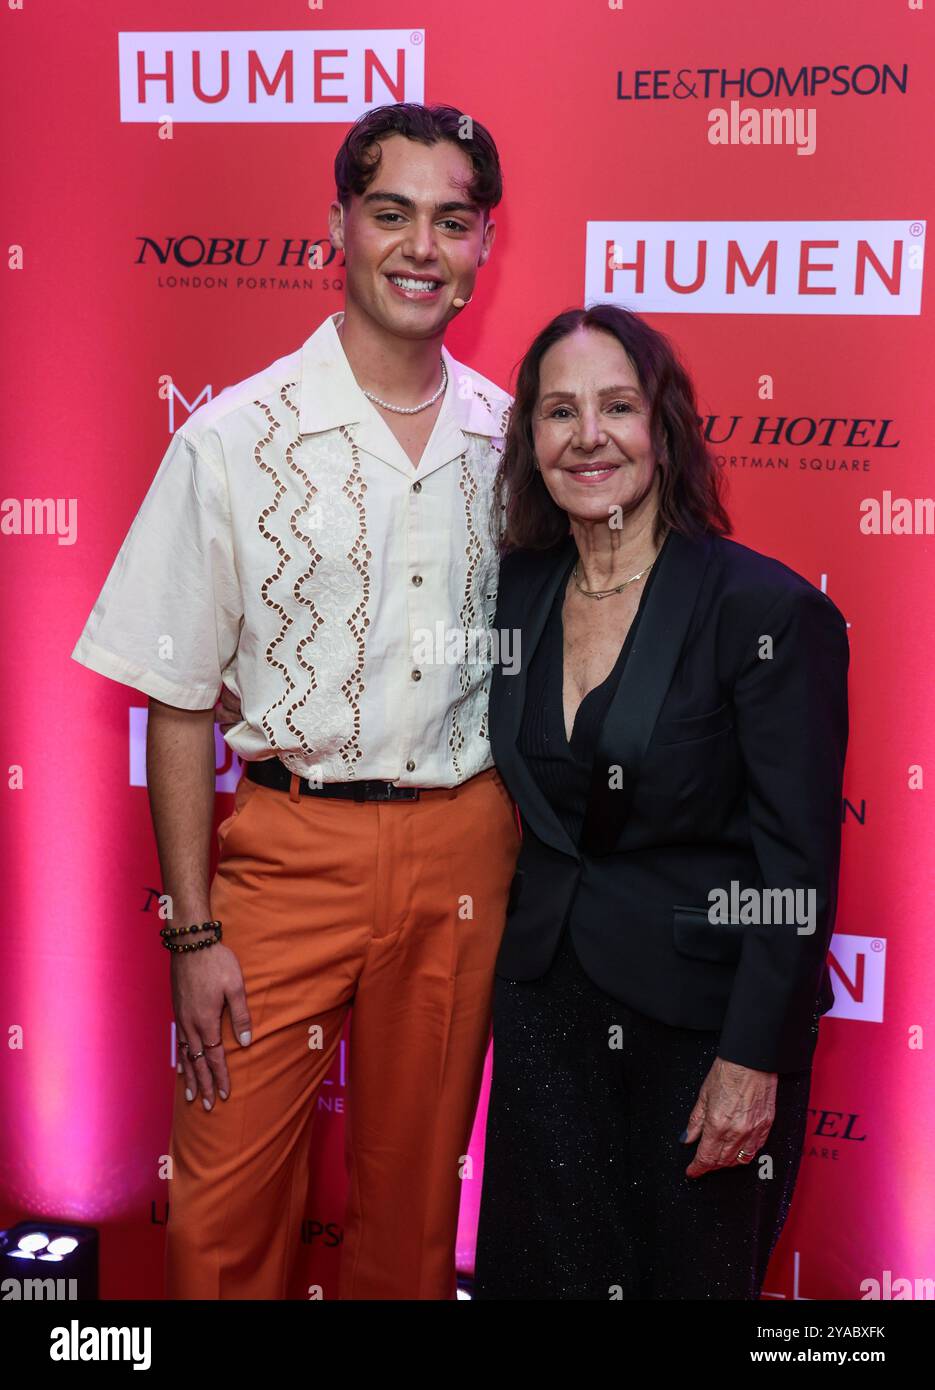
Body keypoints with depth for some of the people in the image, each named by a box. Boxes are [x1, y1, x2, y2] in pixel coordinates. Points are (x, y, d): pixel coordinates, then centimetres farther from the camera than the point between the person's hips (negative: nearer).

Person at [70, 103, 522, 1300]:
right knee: (225, 1208, 6)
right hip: (291, 842, -2)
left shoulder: (510, 439, 3)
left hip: (465, 846, 3)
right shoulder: (236, 439, -7)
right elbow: (178, 703, -5)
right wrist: (193, 930, -7)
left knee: (415, 1184, 16)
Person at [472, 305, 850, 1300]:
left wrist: (752, 1060, -16)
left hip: (701, 1008, -4)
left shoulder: (768, 610, -15)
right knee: (544, 1267, 15)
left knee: (692, 1271, 14)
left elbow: (799, 862, -15)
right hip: (549, 998, 5)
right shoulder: (518, 591, 2)